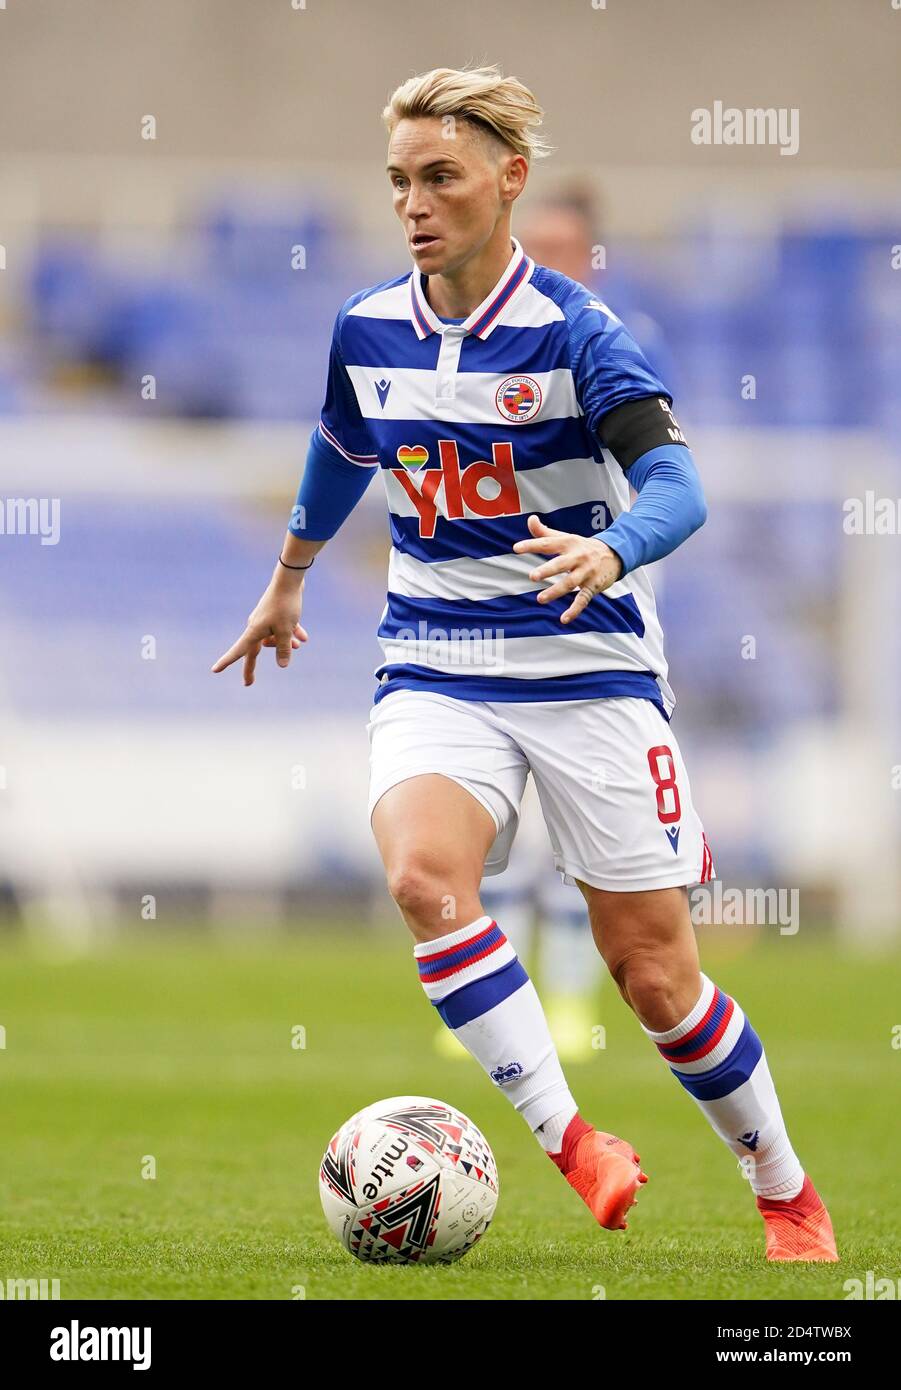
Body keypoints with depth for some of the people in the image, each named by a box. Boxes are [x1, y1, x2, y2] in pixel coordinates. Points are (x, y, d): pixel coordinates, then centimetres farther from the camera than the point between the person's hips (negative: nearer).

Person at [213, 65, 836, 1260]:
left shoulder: (575, 332, -11)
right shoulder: (367, 330, 4)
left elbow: (678, 488, -22)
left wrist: (609, 550, -43)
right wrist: (288, 581, 39)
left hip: (588, 668, -3)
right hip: (435, 673, 3)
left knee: (654, 974, -1)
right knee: (422, 874, -30)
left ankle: (788, 1195, 22)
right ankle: (570, 1144, -25)